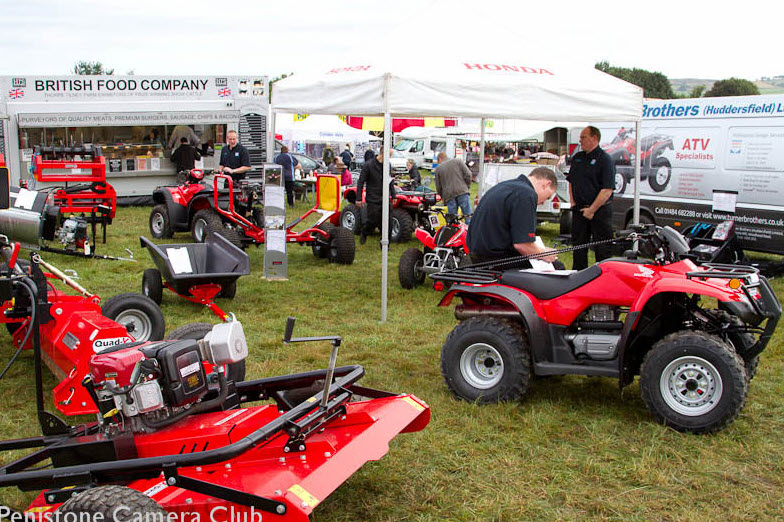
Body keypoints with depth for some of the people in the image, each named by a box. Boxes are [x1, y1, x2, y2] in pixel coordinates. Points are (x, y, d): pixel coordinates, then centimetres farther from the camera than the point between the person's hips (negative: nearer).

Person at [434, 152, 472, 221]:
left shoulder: (438, 169, 14)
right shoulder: (458, 161, 12)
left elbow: (438, 187, 14)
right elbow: (467, 174, 1)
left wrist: (443, 197, 28)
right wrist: (467, 187, 12)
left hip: (449, 195, 1)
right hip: (462, 192, -1)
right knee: (468, 216, -3)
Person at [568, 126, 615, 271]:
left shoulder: (605, 159, -10)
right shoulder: (577, 158, 12)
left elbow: (607, 190, -16)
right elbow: (571, 181, 22)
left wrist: (592, 209, -16)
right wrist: (573, 202, 9)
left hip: (599, 210, -7)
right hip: (579, 209, 7)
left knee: (602, 248, -2)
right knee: (578, 245, 12)